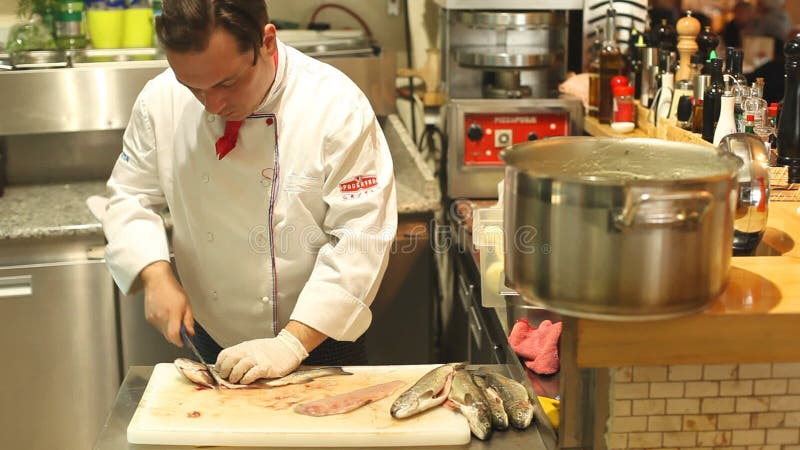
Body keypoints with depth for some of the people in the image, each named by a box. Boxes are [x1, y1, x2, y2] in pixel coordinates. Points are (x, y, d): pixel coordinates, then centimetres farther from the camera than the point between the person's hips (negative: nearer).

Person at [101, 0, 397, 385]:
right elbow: (131, 198, 1)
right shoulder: (161, 101, -11)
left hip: (319, 336, -3)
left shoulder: (337, 105, -22)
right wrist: (156, 276, -17)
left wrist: (293, 342, -27)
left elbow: (360, 237, -23)